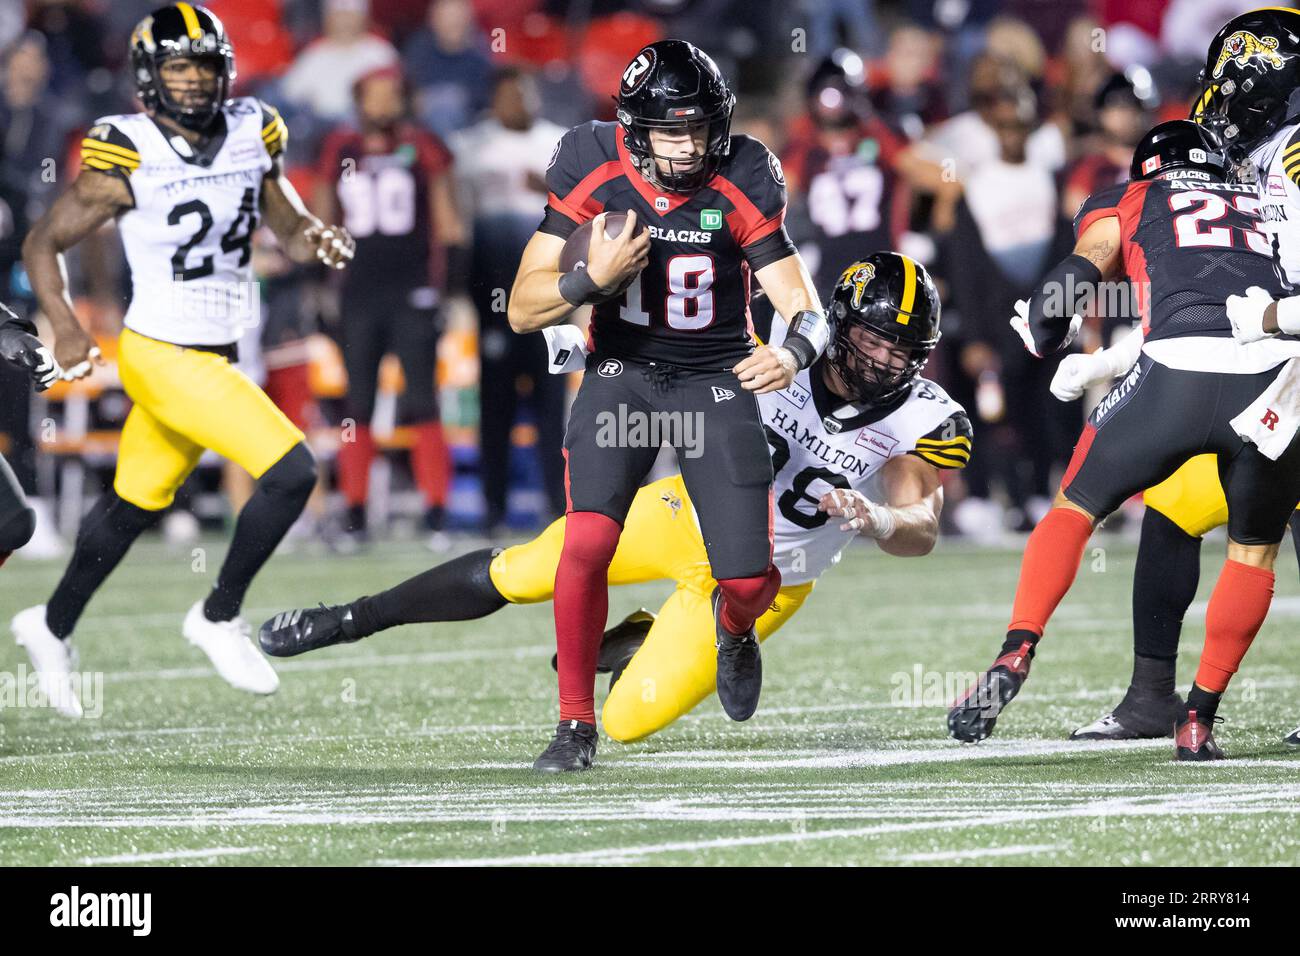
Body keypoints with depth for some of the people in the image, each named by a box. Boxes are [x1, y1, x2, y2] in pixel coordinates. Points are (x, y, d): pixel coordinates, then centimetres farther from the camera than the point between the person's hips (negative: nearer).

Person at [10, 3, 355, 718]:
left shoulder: (251, 135, 1)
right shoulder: (126, 160, -16)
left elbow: (289, 227, 12)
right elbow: (43, 243, -6)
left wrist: (317, 240, -11)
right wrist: (66, 328, -19)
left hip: (214, 356, 7)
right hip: (164, 359, -7)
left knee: (133, 506, 21)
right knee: (291, 472, -16)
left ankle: (52, 627, 41)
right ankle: (219, 618, 1)